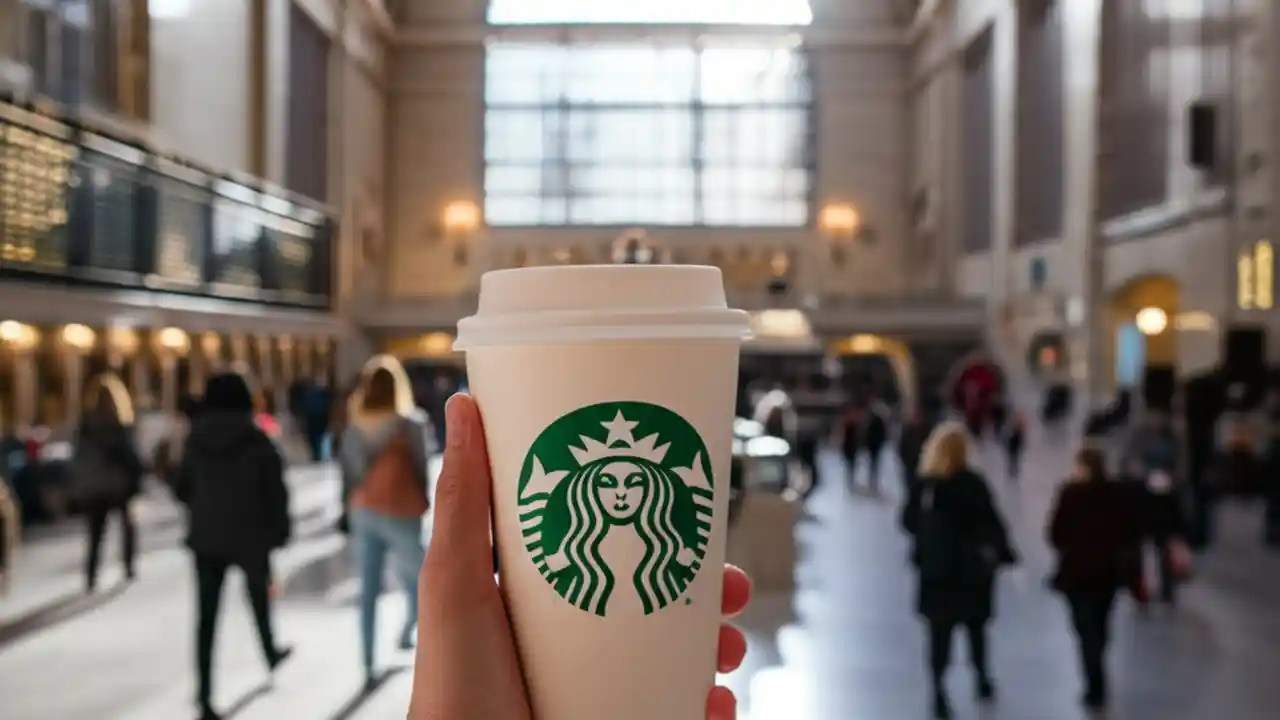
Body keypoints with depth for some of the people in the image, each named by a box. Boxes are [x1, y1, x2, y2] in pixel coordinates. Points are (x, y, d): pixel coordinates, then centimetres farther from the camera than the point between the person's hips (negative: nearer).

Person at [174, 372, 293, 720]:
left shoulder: (196, 439, -1)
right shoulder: (258, 441, -10)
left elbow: (182, 489, 7)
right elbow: (275, 491, -11)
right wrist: (279, 531, -1)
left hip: (205, 537, 2)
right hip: (250, 535, -2)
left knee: (206, 617, 1)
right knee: (259, 596, 24)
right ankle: (270, 653, 46)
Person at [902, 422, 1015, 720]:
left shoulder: (923, 484, -5)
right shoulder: (971, 483, -15)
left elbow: (909, 522, 2)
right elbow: (991, 523, -14)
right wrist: (1005, 554, -3)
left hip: (934, 568, 2)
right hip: (971, 567, -2)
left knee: (939, 631, 5)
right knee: (975, 626, 18)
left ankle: (939, 688, -4)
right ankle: (982, 678, 31)